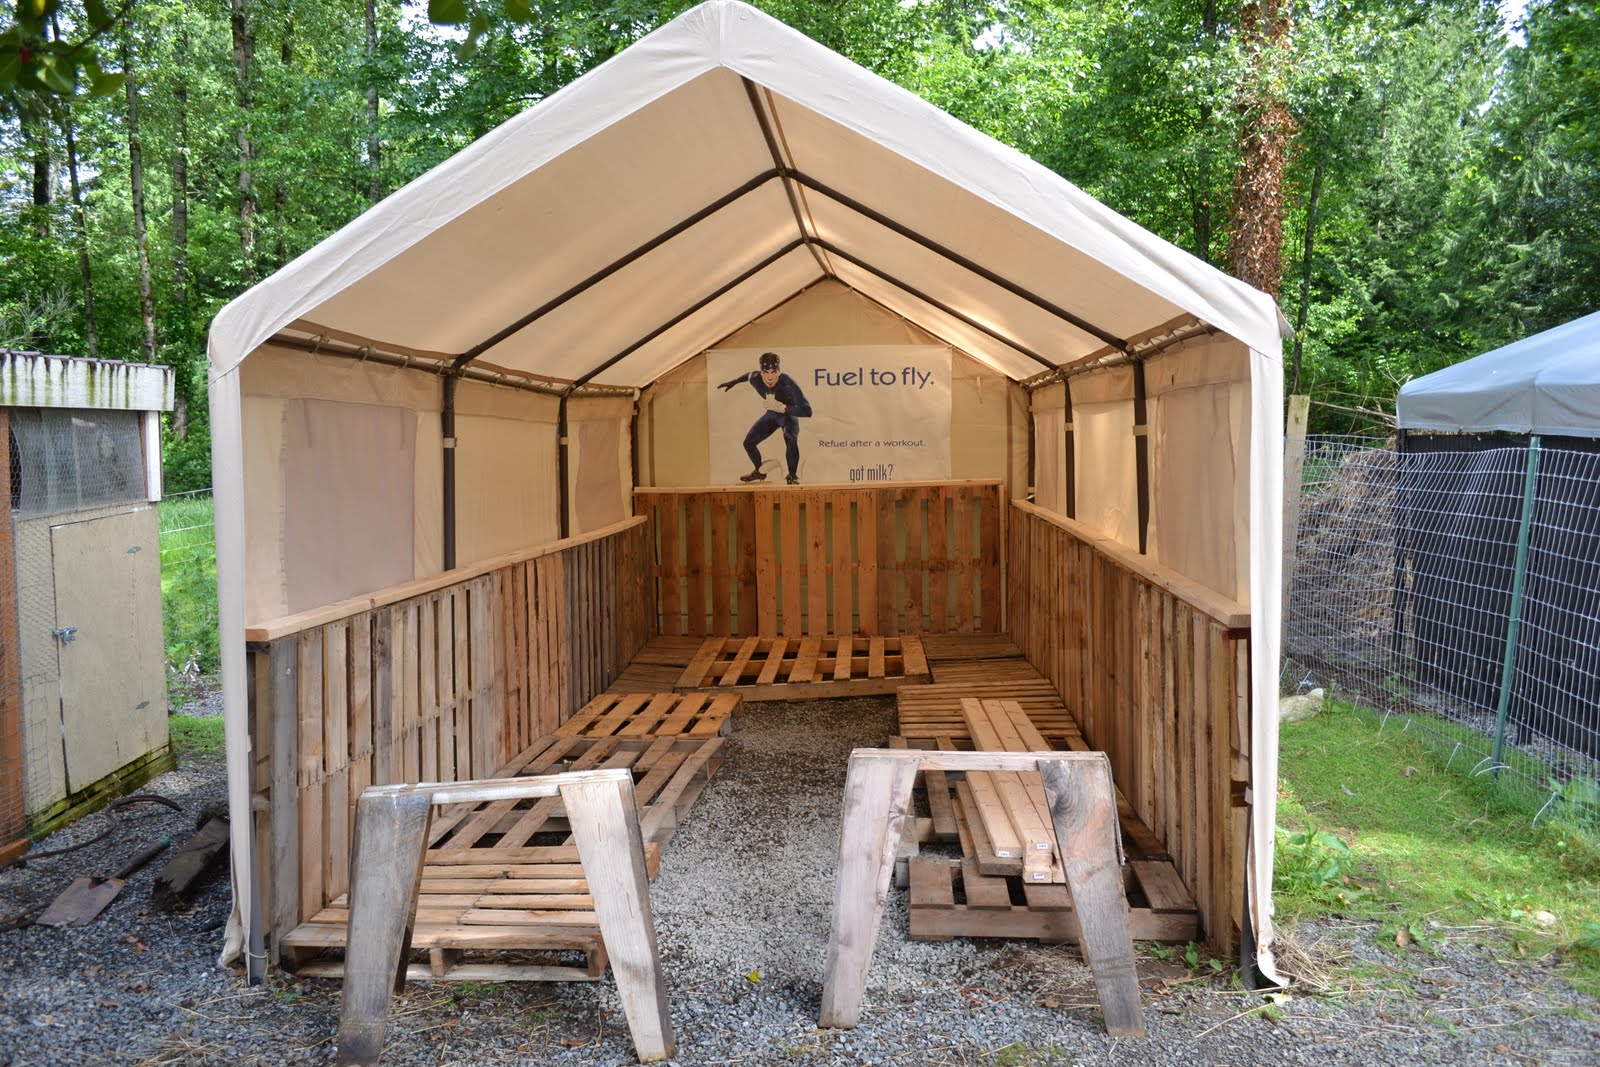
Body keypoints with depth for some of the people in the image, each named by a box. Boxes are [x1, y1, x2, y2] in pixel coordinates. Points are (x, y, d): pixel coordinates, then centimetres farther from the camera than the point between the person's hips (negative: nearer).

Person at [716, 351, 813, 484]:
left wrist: (782, 407, -46)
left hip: (789, 414, -5)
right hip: (772, 414, 5)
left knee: (791, 439, -35)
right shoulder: (756, 379, -25)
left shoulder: (788, 383, -39)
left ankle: (793, 476, -14)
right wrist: (733, 382, 18)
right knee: (748, 443, 8)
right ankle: (760, 472, 36)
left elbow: (807, 411, -43)